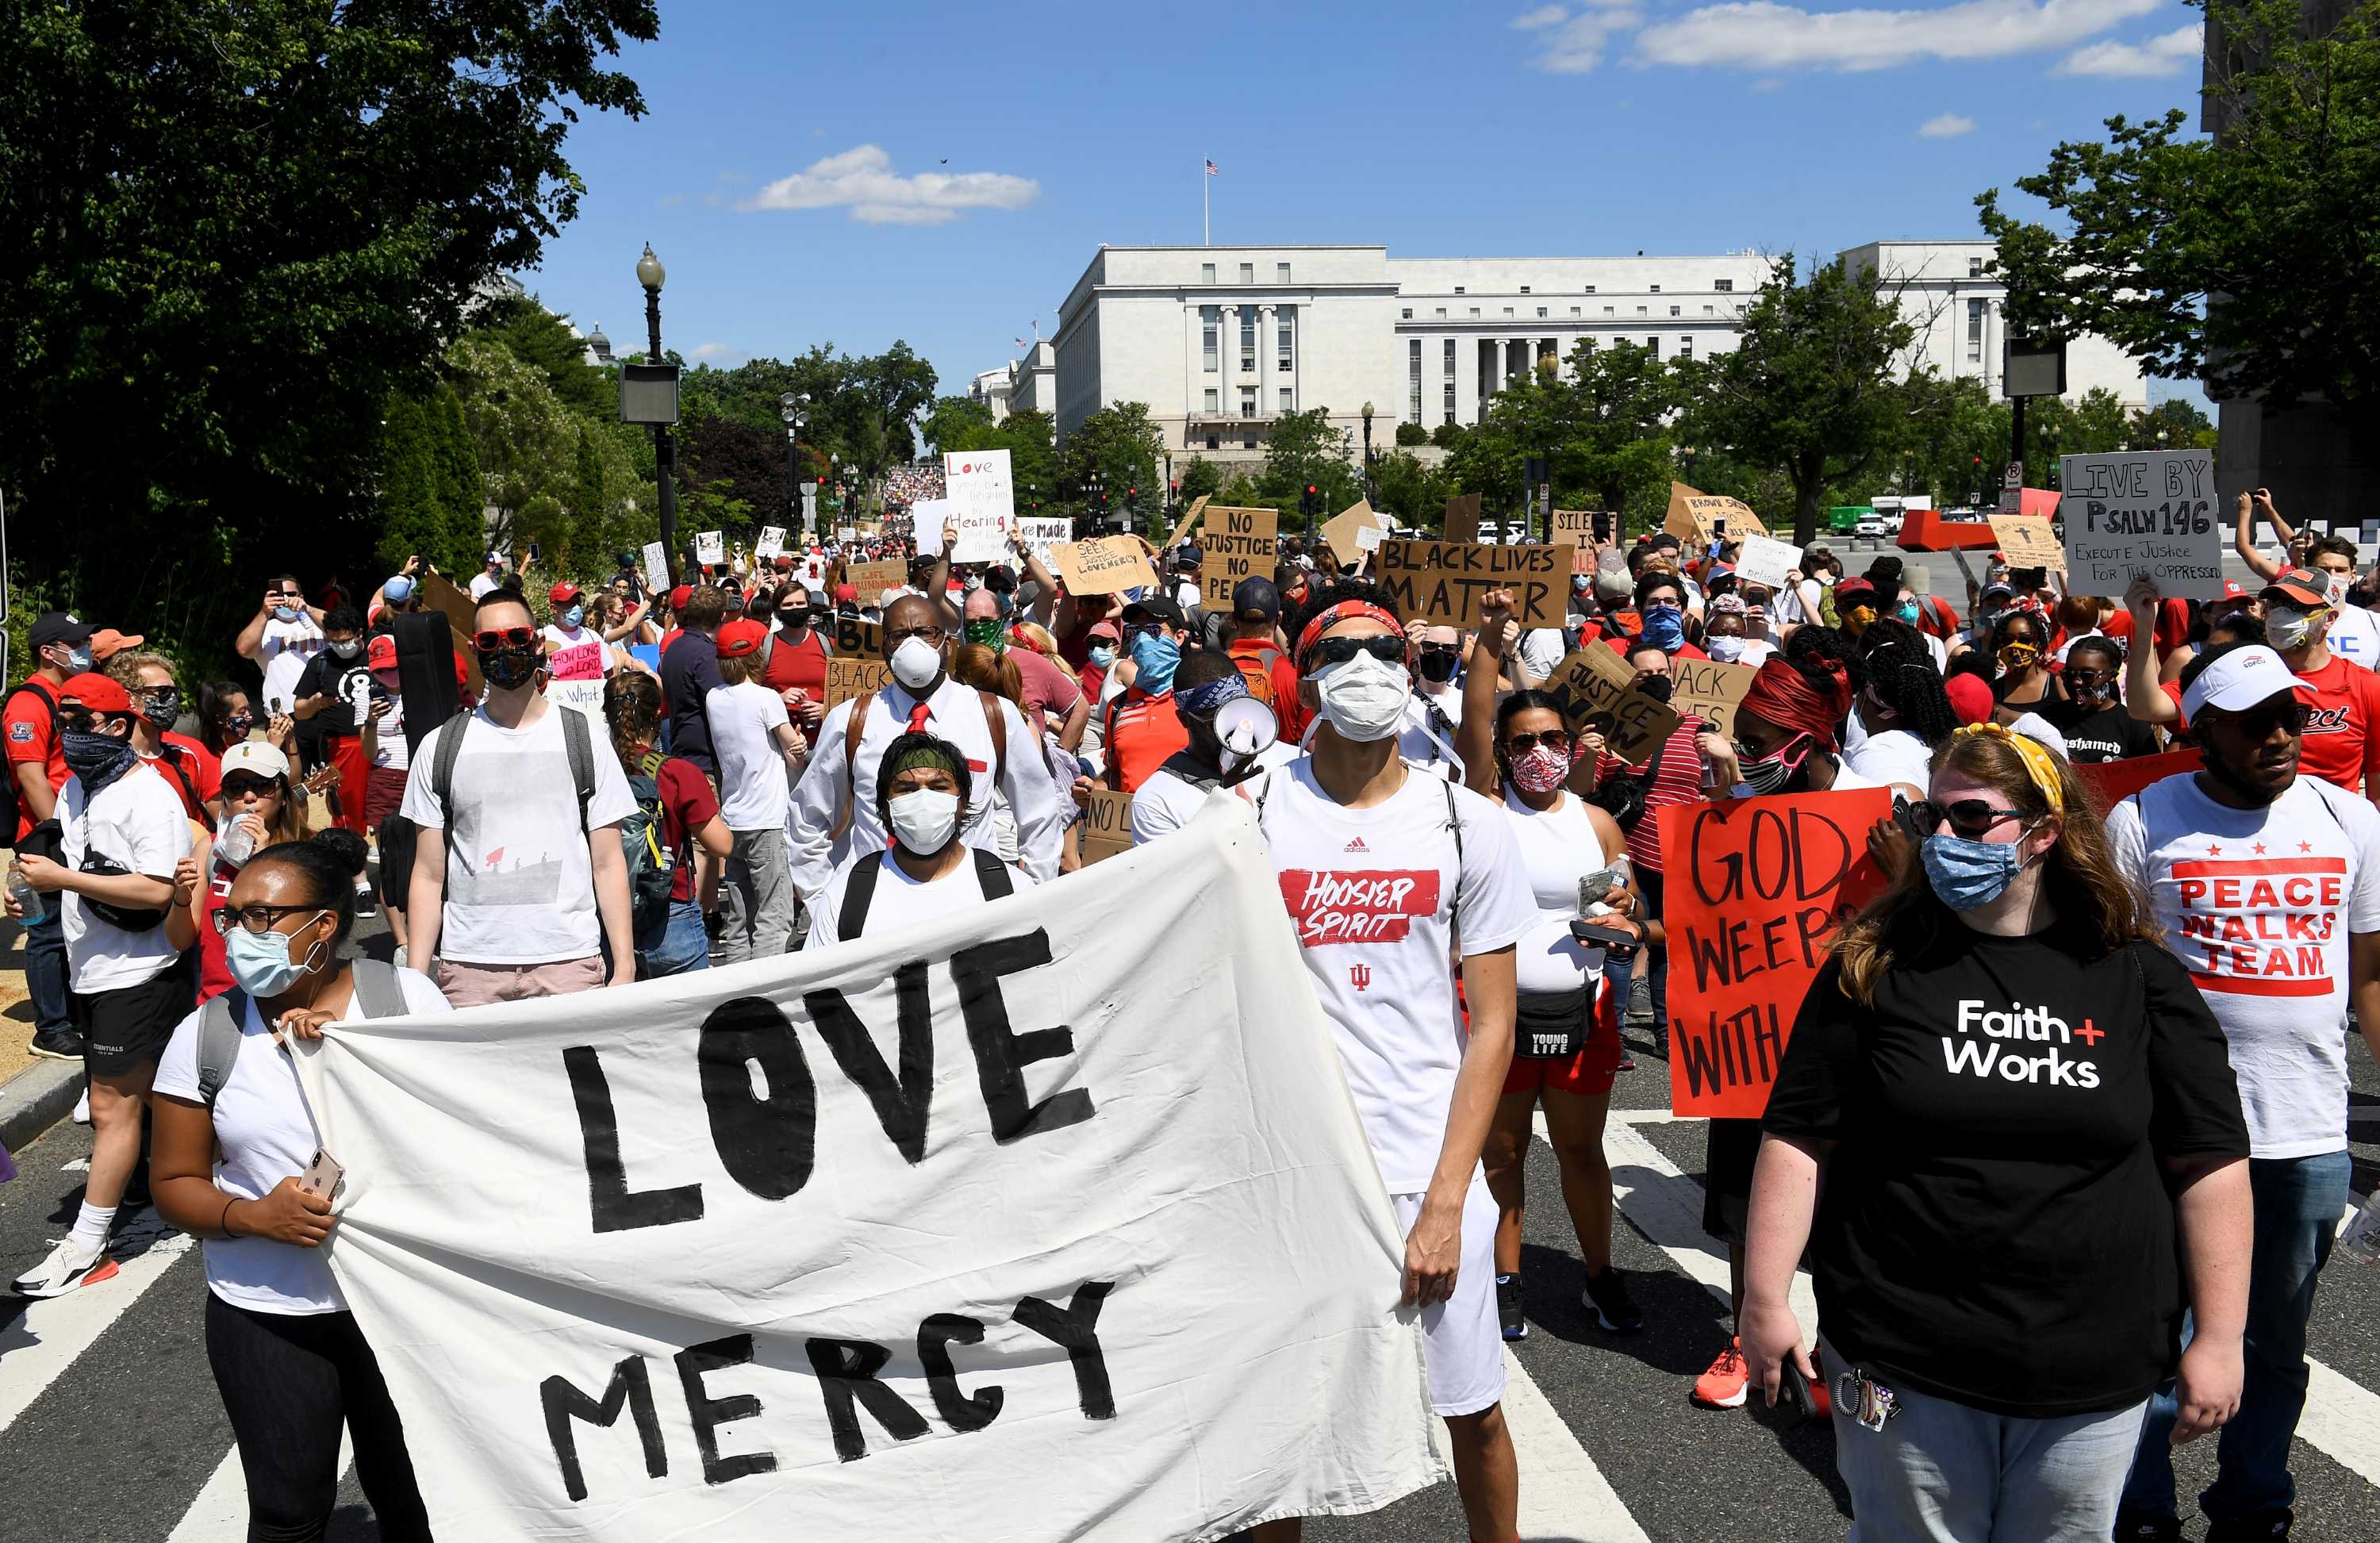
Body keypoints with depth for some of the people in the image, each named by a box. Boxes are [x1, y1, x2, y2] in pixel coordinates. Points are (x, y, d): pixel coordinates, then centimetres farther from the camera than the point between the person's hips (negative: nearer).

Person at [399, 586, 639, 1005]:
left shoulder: (584, 738, 7)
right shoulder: (440, 746, 9)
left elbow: (608, 863, 5)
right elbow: (428, 874, 8)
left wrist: (625, 967, -3)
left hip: (570, 963, -1)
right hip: (468, 967, 1)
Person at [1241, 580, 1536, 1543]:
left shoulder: (1466, 823, 0)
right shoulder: (1252, 814, -2)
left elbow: (1491, 1023, 0)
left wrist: (1445, 1202, -8)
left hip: (1431, 1171, 1)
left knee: (1473, 1410, 11)